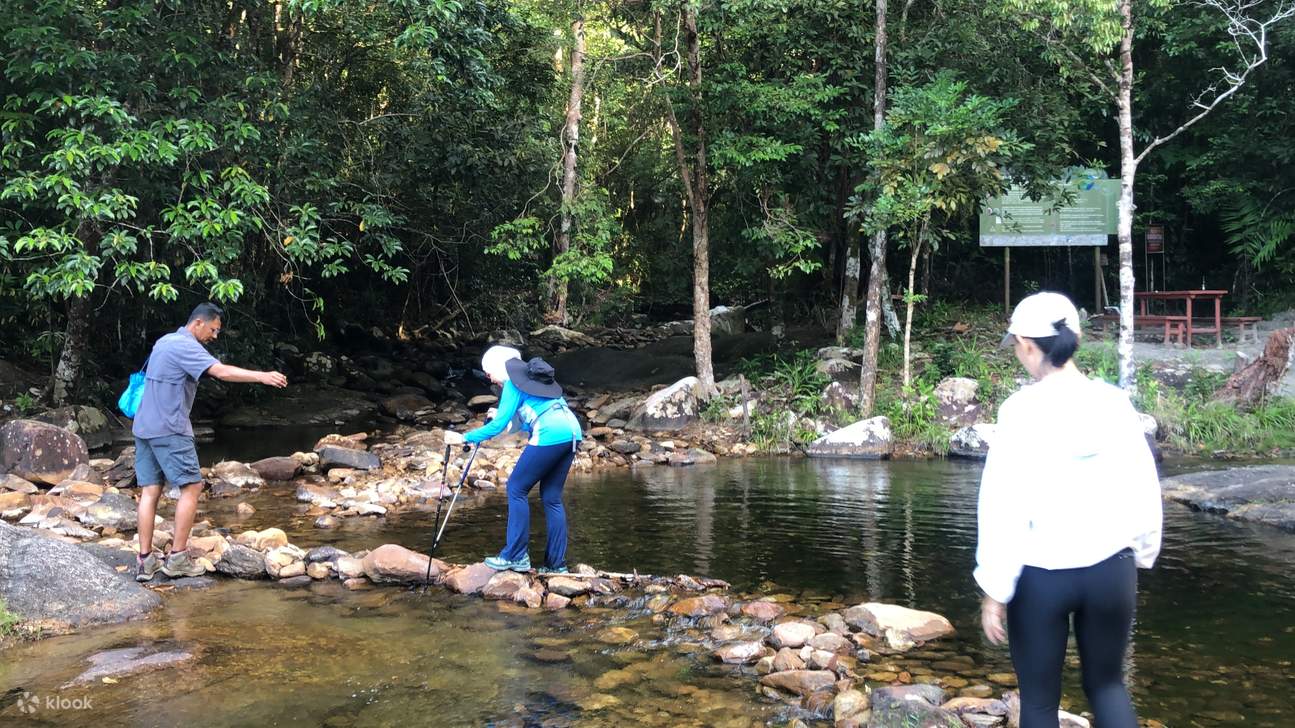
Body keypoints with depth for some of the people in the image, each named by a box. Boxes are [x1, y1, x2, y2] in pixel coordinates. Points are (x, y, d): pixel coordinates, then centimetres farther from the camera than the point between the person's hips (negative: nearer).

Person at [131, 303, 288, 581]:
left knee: (149, 492, 7)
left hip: (144, 427, 9)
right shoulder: (185, 346, -13)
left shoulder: (165, 342, 17)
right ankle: (177, 557, -1)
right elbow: (222, 372, -26)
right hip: (169, 429, -9)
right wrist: (262, 376, -28)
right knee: (191, 486, -2)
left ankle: (145, 561, 7)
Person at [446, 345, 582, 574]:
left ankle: (516, 556, 1)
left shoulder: (512, 381, 1)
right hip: (571, 432, 9)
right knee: (551, 497, 12)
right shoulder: (534, 376, 26)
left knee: (516, 489, 2)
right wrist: (501, 417, 32)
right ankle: (556, 563, 11)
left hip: (550, 435, -8)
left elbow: (499, 424, -5)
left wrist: (465, 438, 0)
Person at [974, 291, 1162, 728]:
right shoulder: (1114, 403, -3)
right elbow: (1145, 490, 3)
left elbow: (1004, 507, -14)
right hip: (1110, 570, 3)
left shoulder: (1022, 410, -13)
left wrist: (995, 590, -6)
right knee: (1107, 684, 22)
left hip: (1040, 576, -3)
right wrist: (1141, 556, 18)